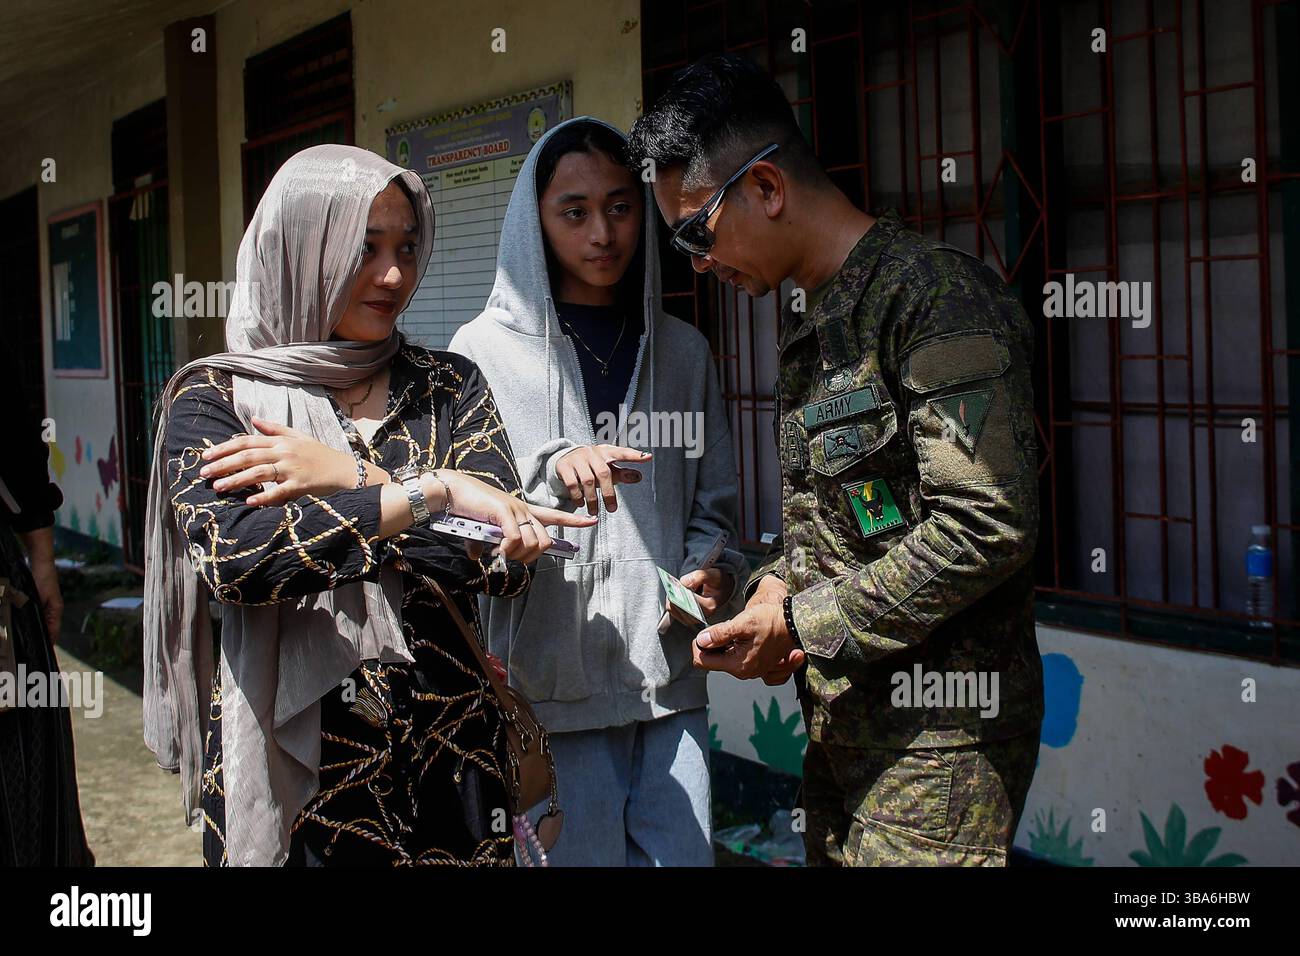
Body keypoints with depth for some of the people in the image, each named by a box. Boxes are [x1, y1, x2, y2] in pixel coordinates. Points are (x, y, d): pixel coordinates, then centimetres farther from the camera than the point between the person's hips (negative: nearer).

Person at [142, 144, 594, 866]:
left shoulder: (449, 387, 5)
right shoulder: (216, 397, -2)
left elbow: (507, 561, -8)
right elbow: (228, 552, -21)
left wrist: (343, 478, -15)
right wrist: (430, 491, -24)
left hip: (446, 745, 3)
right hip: (289, 757, -2)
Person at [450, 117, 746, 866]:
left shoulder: (683, 351, 12)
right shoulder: (488, 349, -1)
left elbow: (715, 504, 16)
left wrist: (714, 573, -5)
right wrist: (554, 474, -25)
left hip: (670, 672, 4)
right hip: (551, 676, -3)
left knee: (684, 854, 5)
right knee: (584, 856, 1)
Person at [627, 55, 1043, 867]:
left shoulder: (935, 292, -15)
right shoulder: (809, 318, 14)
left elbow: (989, 525, -22)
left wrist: (803, 625, -16)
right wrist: (780, 586, 1)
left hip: (936, 733, -9)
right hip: (841, 721, 9)